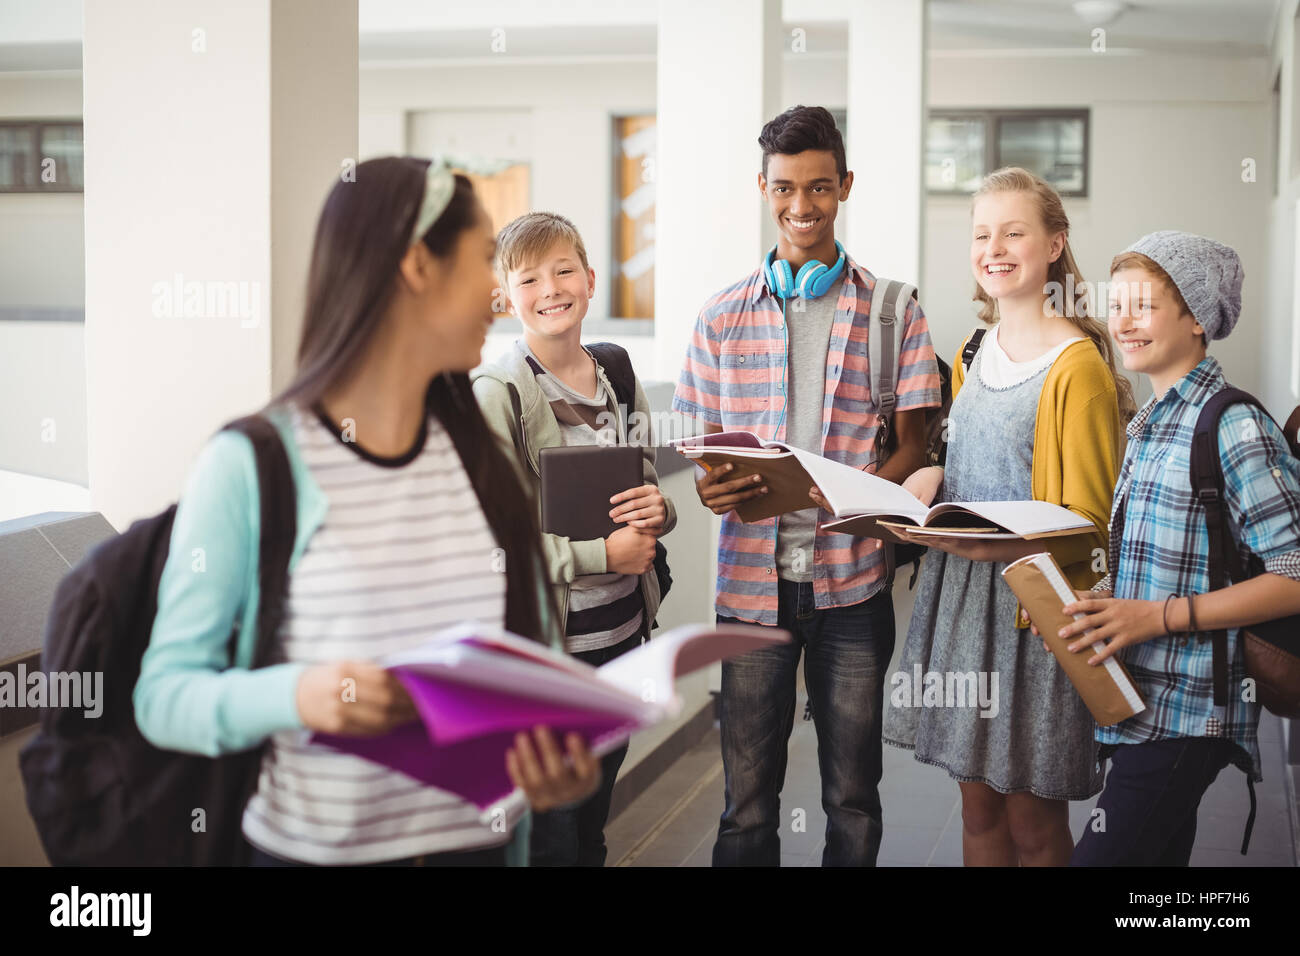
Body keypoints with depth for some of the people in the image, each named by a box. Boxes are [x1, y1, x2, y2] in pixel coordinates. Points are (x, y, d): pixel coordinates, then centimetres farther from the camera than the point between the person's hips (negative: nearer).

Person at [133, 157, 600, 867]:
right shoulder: (248, 465, -12)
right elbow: (163, 692, -10)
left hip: (483, 841, 4)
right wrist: (295, 694, -29)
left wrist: (564, 763, -13)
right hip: (312, 848, -4)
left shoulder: (486, 461, 2)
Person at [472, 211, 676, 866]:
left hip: (621, 636, 6)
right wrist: (601, 553, -21)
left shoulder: (618, 378, 7)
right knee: (547, 839, 5)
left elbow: (649, 491, 15)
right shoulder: (497, 393, -14)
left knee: (593, 824, 20)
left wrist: (657, 512, -8)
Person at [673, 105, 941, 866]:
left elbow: (912, 446, 3)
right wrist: (711, 487, -14)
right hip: (752, 576, 1)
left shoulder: (892, 311, 3)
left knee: (853, 799, 10)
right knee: (748, 802, 7)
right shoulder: (723, 317, 7)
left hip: (853, 578, 0)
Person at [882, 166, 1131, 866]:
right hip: (959, 596, 7)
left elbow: (1089, 523, -12)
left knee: (1033, 822, 5)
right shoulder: (974, 355, 12)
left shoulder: (1077, 366, -11)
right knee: (978, 806, 14)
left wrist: (987, 542, -26)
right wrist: (930, 479, 1)